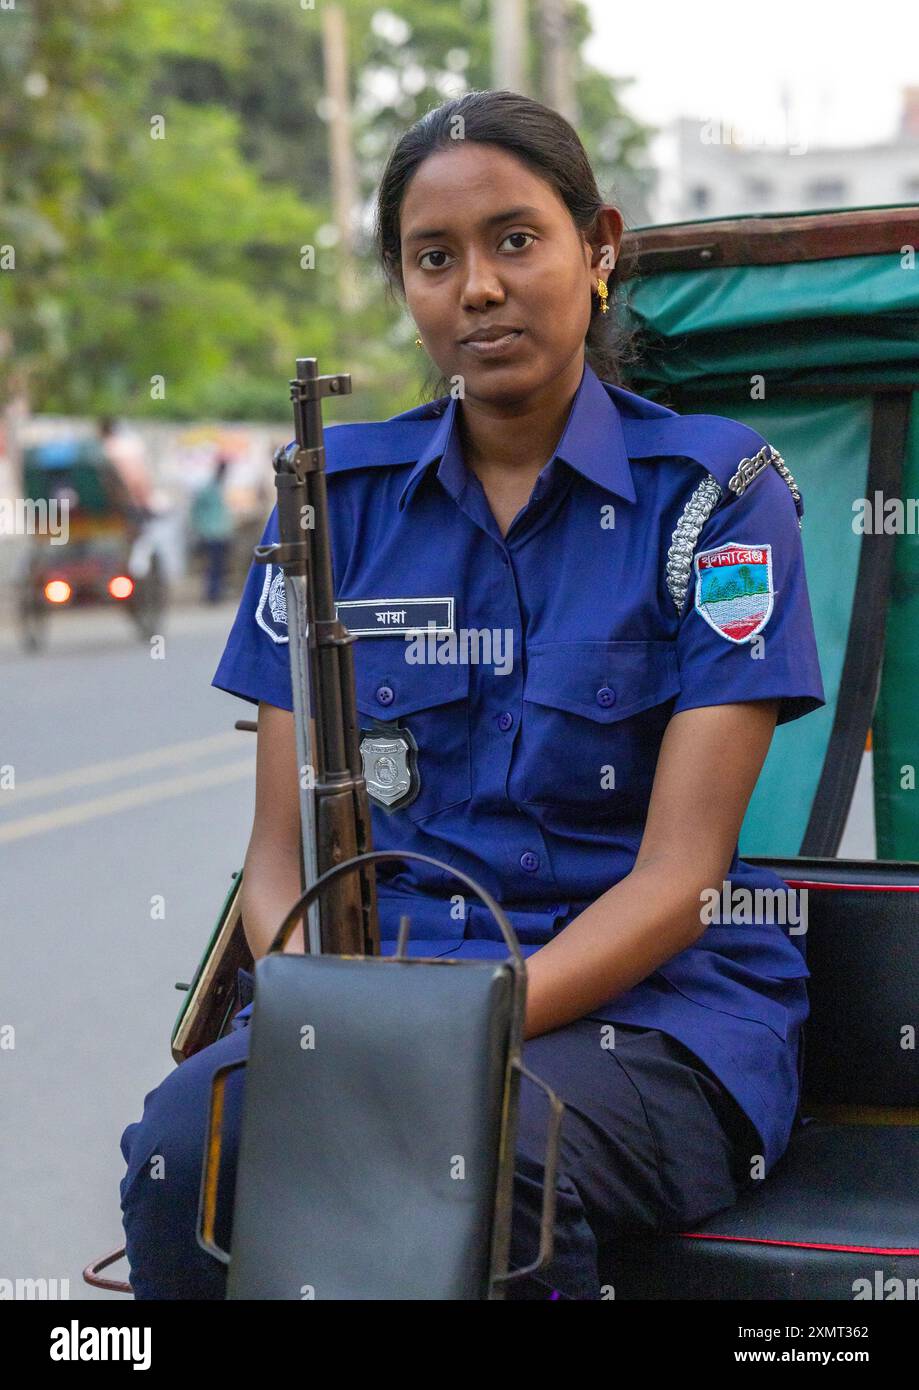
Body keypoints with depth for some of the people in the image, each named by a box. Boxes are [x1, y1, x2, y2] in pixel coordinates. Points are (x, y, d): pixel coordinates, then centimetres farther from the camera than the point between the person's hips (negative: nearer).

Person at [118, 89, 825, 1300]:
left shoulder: (714, 488, -1)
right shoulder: (340, 490, 10)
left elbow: (679, 873, -8)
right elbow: (282, 849, 7)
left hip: (650, 1008, -2)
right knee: (184, 1142, -28)